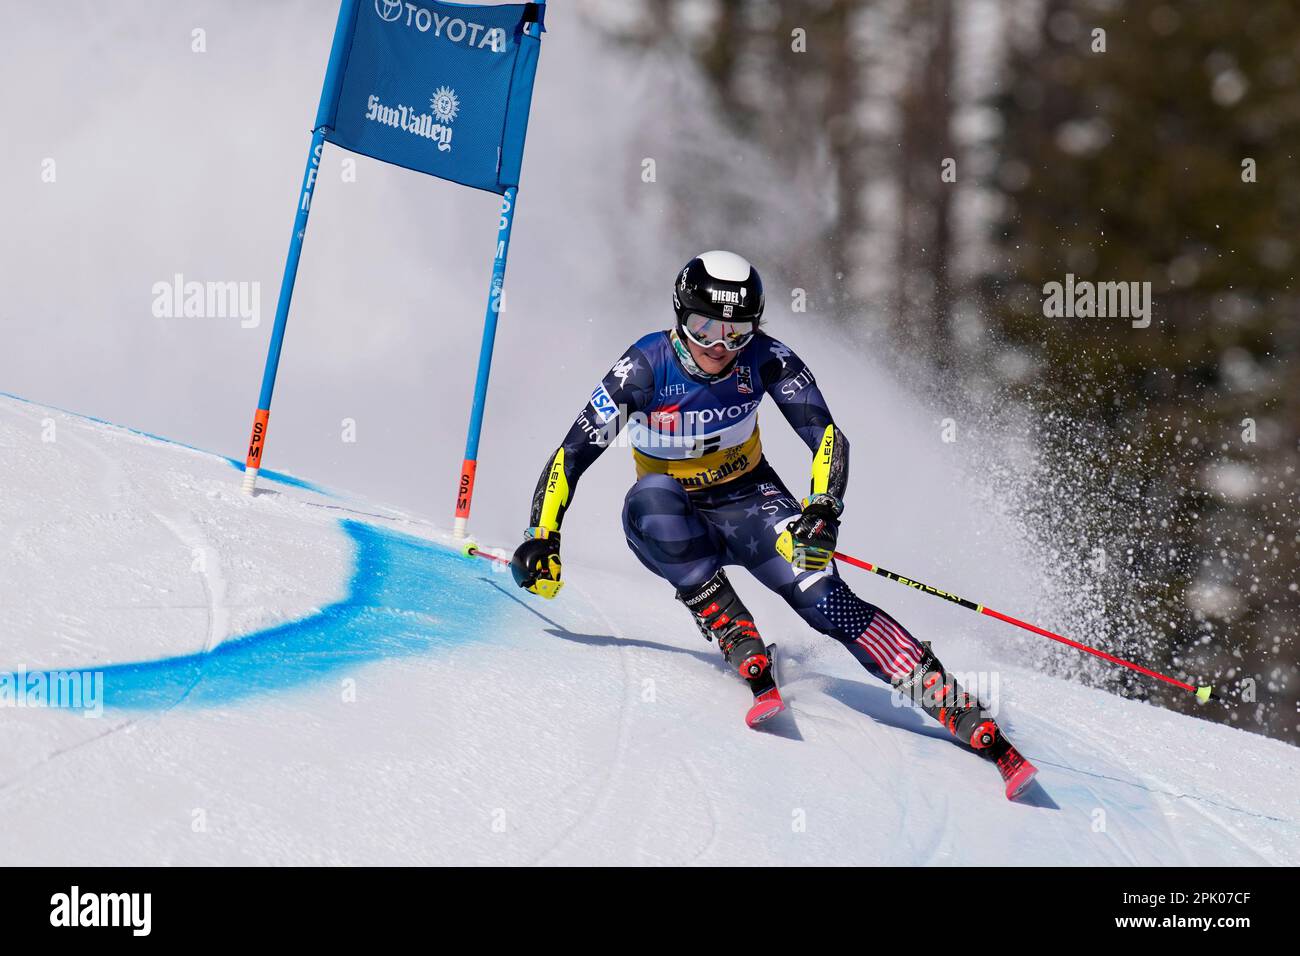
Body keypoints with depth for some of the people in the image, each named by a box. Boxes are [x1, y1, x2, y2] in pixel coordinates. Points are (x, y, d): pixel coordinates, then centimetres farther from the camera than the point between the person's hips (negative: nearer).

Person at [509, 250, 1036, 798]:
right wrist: (541, 538, -27)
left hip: (749, 501, 0)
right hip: (671, 522, 0)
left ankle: (970, 721, -31)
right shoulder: (646, 368, -19)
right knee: (653, 496, -37)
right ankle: (748, 661, -33)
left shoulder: (765, 360, -15)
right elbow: (572, 454, -17)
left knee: (821, 597, -24)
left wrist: (824, 508, -34)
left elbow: (828, 438, -16)